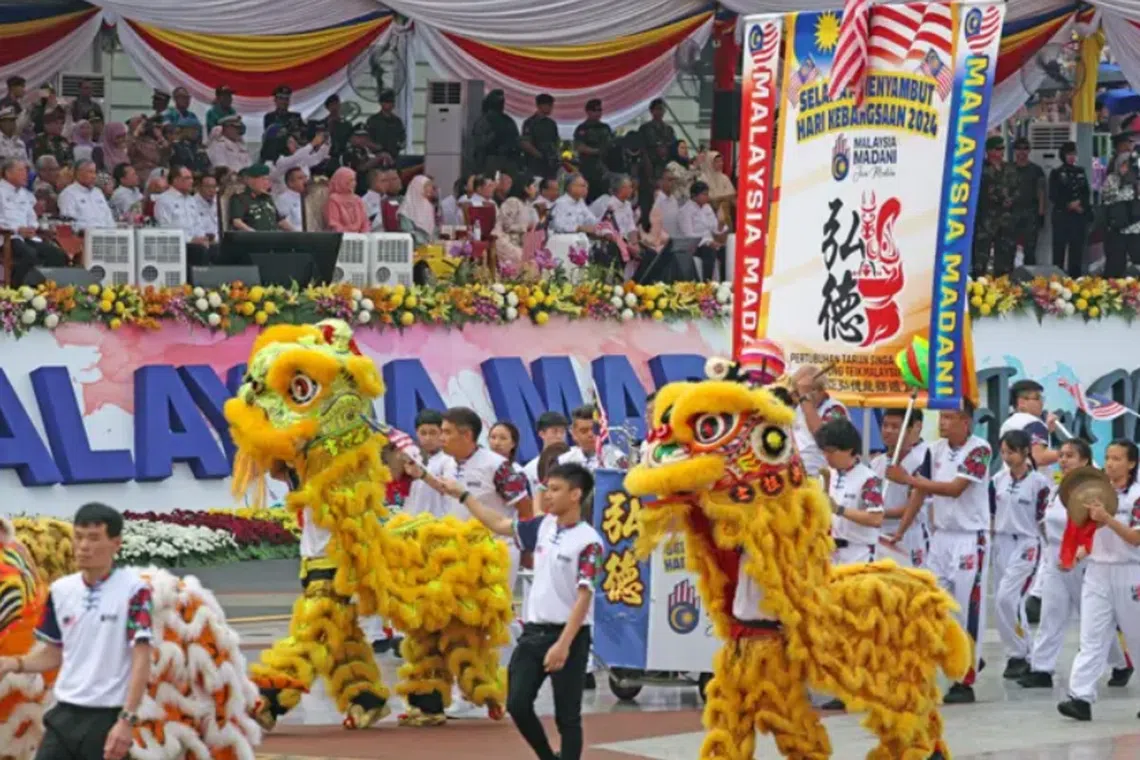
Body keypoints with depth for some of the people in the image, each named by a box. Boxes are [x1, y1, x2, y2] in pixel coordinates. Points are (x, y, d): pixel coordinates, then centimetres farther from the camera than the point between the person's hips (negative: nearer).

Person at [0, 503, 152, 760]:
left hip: (106, 718, -5)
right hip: (64, 714, 5)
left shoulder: (133, 590, -10)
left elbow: (141, 660, -13)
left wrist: (127, 720, -20)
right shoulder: (60, 591, 7)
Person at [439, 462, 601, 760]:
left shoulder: (588, 541, -14)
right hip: (534, 630, 6)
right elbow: (499, 524, 21)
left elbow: (584, 597, -17)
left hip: (568, 635, -6)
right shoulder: (543, 526, 6)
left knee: (567, 716, 0)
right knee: (518, 704, 1)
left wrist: (563, 644, -22)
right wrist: (463, 495, 20)